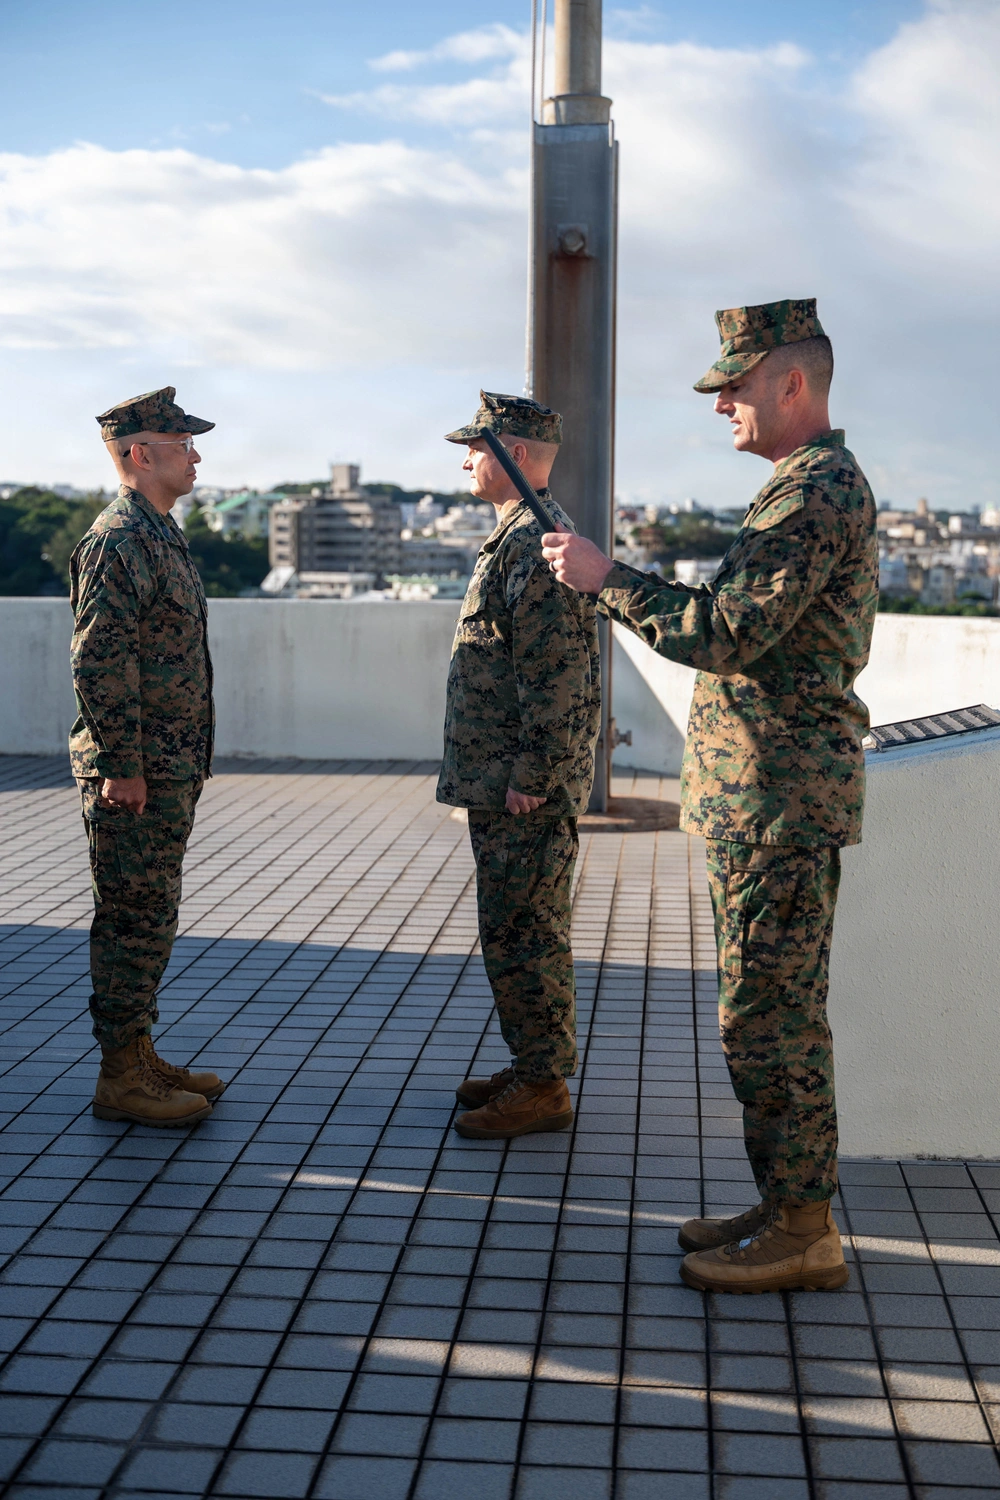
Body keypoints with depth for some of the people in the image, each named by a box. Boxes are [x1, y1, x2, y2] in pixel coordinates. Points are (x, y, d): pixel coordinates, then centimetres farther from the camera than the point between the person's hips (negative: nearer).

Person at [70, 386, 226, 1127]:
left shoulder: (160, 535, 16)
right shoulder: (119, 540, -15)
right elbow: (99, 661, -21)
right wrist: (122, 766, -21)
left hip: (170, 769, 10)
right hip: (136, 771, -10)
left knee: (150, 917, 15)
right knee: (135, 919, -3)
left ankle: (140, 1056, 25)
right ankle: (121, 1078, 5)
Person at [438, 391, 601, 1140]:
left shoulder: (539, 543, -17)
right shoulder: (518, 537, 17)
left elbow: (556, 673, -23)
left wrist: (530, 779, -22)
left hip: (528, 792, -11)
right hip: (500, 783, 11)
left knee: (524, 935, -4)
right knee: (512, 931, 16)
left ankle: (544, 1089, 5)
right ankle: (531, 1067, 26)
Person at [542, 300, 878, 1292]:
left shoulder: (818, 491, -16)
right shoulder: (815, 486, 19)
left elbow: (726, 635, -23)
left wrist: (607, 578, -14)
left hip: (780, 797, -11)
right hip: (763, 797, 11)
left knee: (769, 1016, -4)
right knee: (769, 1013, 15)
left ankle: (802, 1232, 6)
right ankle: (786, 1207, 25)